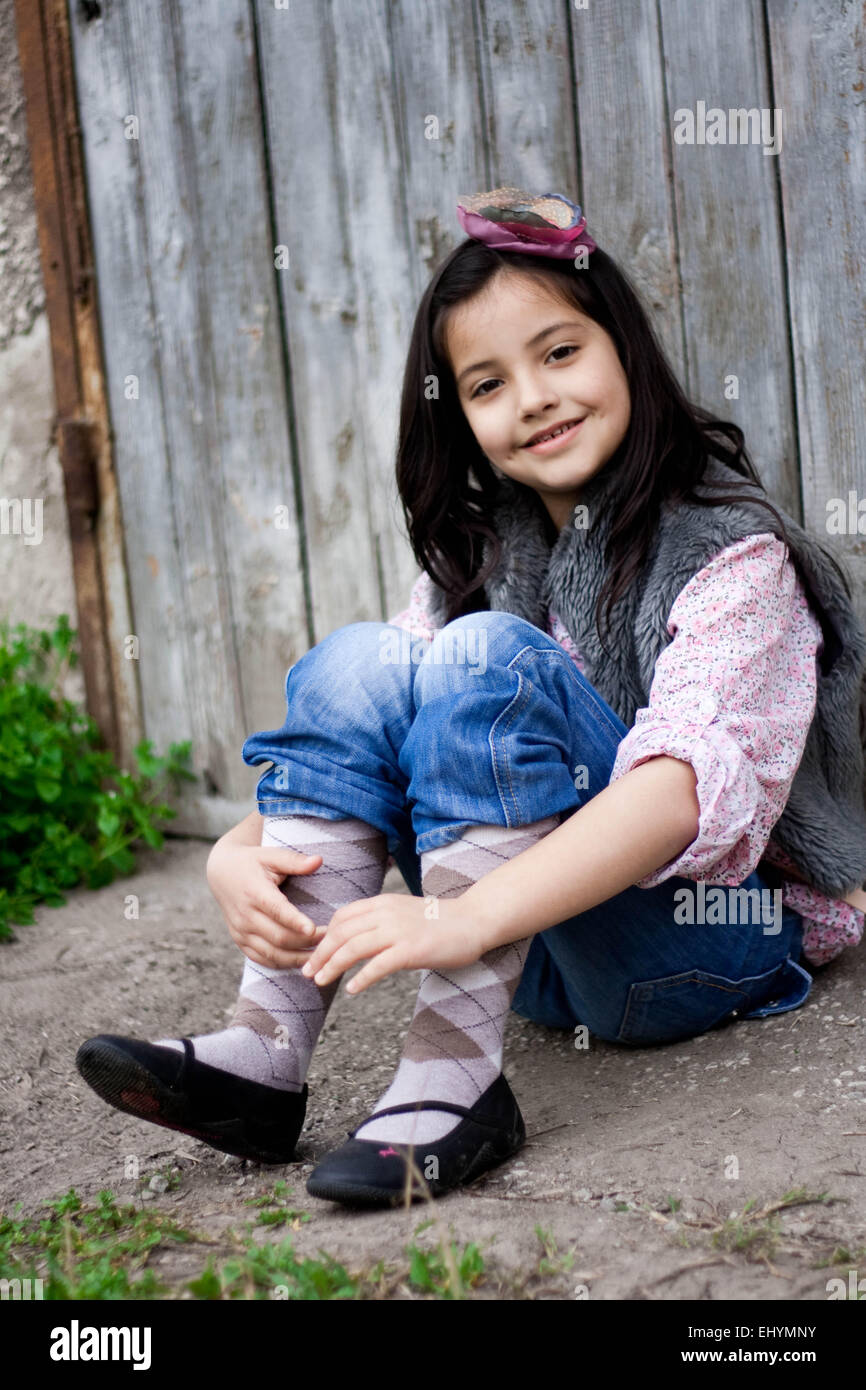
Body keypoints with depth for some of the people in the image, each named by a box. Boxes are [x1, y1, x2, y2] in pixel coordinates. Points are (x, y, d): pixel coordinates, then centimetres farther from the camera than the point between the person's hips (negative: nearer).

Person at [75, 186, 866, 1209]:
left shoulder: (732, 552, -12)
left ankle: (452, 1082, -34)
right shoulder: (482, 558, 9)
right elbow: (352, 738, 1)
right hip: (543, 948, 6)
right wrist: (238, 853, -21)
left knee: (486, 655, -26)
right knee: (359, 661, -13)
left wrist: (465, 916, -42)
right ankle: (266, 1050, -22)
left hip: (711, 938, -6)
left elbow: (688, 787, -29)